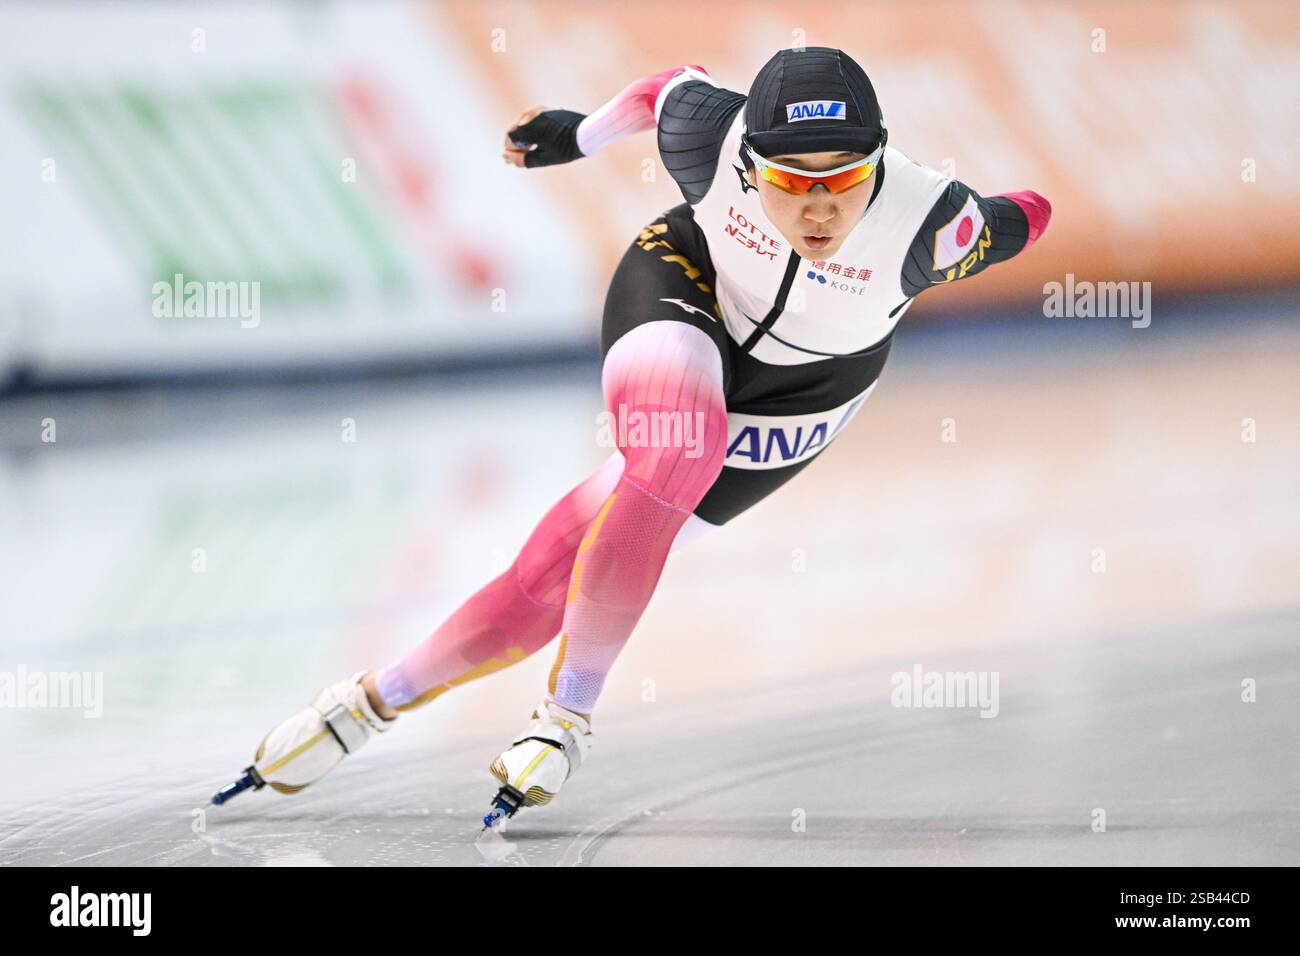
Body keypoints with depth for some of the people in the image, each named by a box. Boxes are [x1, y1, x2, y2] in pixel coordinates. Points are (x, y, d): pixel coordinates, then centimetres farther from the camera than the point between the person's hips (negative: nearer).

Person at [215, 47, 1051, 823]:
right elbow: (677, 87, -6)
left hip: (796, 393, 1)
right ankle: (571, 710, -20)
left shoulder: (930, 225, -34)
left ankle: (382, 697, 9)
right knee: (677, 453, -35)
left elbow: (1019, 222, -13)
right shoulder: (716, 140, -30)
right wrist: (583, 134, 12)